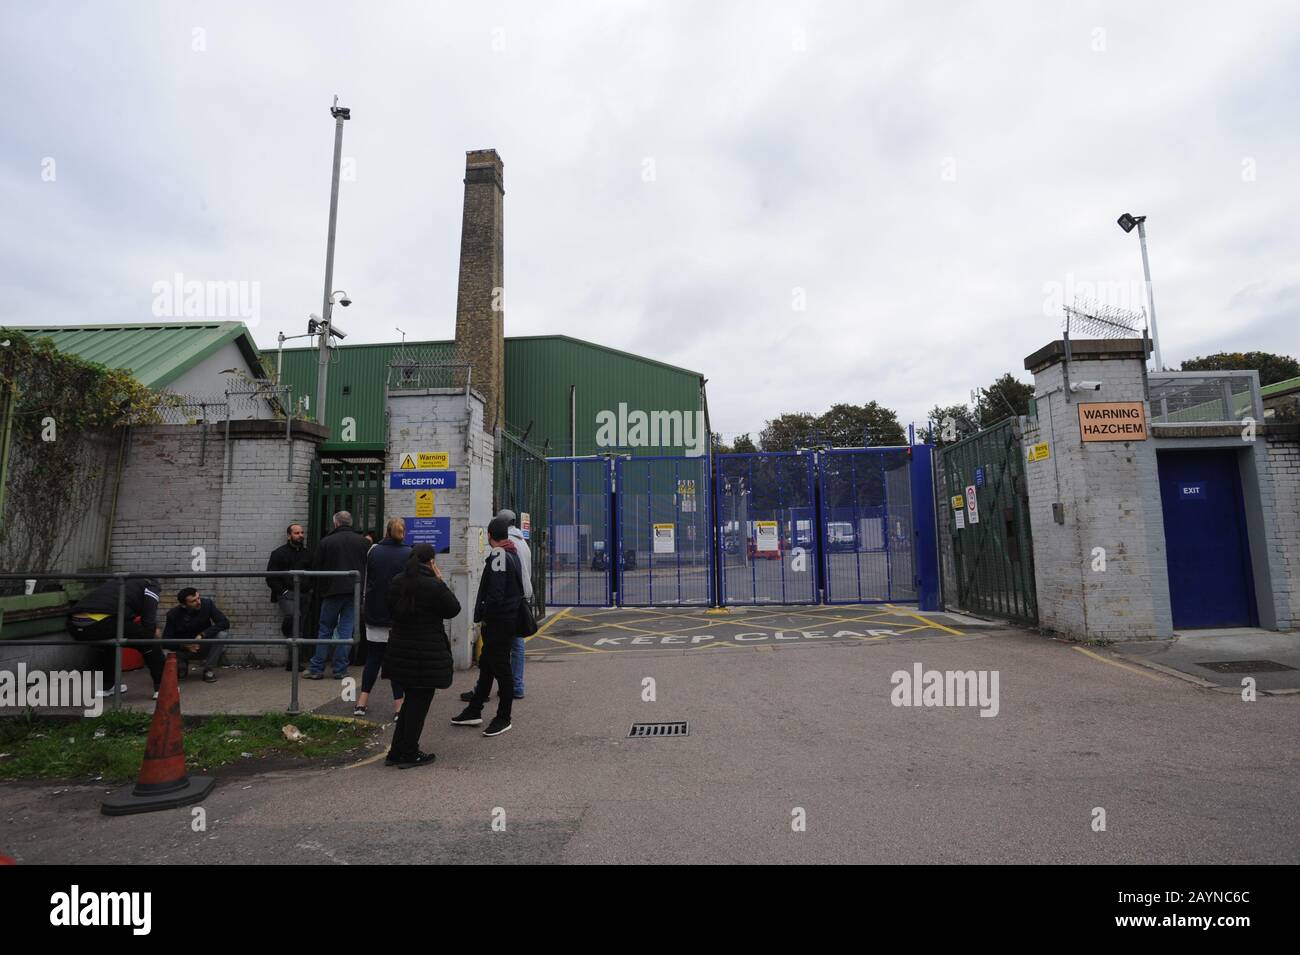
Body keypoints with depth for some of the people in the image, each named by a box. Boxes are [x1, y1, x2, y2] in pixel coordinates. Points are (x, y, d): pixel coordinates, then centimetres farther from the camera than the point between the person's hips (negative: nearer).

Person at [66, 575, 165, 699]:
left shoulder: (114, 582, 38)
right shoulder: (149, 585, 19)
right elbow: (148, 622, 8)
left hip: (74, 625, 7)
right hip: (100, 623, -7)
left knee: (106, 644, 38)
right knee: (149, 642, 15)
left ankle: (106, 686, 39)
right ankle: (163, 687, 17)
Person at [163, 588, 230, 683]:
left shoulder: (207, 603, -16)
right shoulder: (173, 614, -16)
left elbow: (225, 623, -22)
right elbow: (166, 639, -14)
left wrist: (202, 635, -32)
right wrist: (185, 646, -32)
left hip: (204, 646, 0)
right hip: (184, 649, 0)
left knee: (222, 634, -29)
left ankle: (209, 670, -13)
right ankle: (182, 664, 10)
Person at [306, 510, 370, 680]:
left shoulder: (326, 541, -4)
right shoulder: (363, 541, 2)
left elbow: (316, 568, 1)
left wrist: (320, 588, 16)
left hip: (332, 591, -1)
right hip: (355, 592, 1)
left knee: (325, 630, 10)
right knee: (346, 631, 5)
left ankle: (317, 668, 13)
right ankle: (340, 670, 6)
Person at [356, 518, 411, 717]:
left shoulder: (373, 551, 0)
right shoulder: (409, 554, -7)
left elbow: (365, 581, 8)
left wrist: (364, 604, 20)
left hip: (375, 613, 2)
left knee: (373, 658, 13)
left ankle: (362, 702, 14)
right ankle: (398, 705, 4)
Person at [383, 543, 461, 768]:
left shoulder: (396, 582, 5)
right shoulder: (433, 586, -18)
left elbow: (392, 611, 16)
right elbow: (453, 610, -6)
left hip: (400, 649, 7)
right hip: (427, 654, -7)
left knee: (412, 700, 19)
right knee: (419, 701, 5)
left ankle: (396, 752, 24)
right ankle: (409, 755, 14)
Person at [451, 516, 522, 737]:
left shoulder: (498, 557, -19)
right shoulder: (512, 553, 11)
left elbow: (495, 595, -26)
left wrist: (482, 615, -11)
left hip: (498, 622, -10)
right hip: (509, 618, 10)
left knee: (500, 668, 0)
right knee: (486, 665, 17)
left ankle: (503, 718, 11)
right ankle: (474, 711, 29)